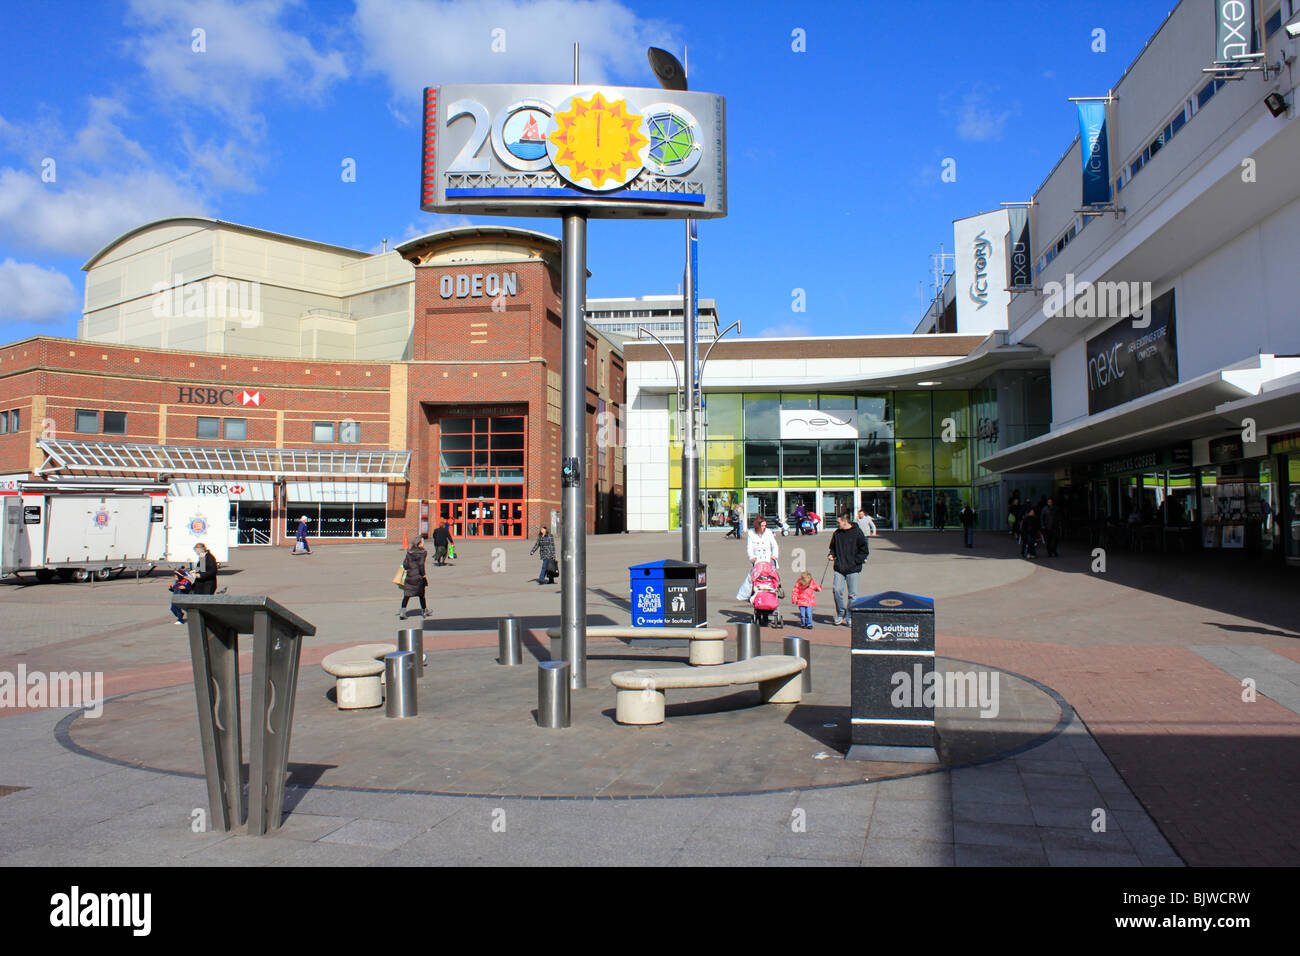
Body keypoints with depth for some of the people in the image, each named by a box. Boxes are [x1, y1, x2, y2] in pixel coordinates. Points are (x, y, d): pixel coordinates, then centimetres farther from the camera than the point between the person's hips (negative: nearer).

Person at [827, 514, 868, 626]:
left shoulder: (857, 533, -4)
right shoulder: (837, 533, 8)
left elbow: (864, 551, -1)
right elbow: (833, 547, 23)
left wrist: (855, 561, -9)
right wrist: (831, 554, 2)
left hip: (853, 569, -3)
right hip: (839, 568, 3)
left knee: (852, 594, 1)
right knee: (837, 590, -9)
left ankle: (848, 617, 13)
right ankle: (840, 614, 9)